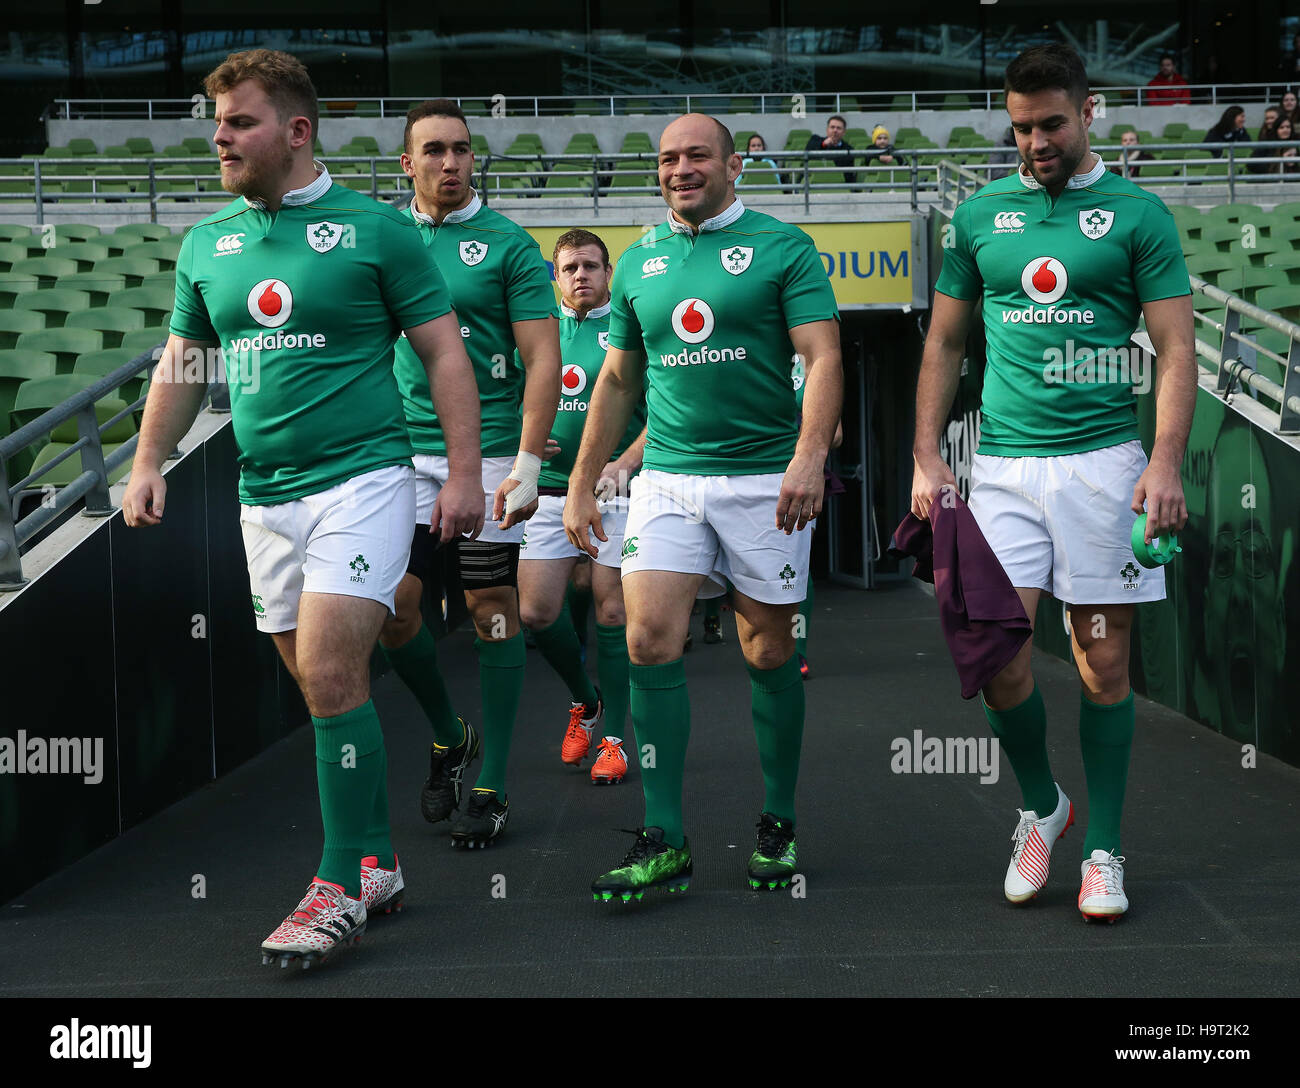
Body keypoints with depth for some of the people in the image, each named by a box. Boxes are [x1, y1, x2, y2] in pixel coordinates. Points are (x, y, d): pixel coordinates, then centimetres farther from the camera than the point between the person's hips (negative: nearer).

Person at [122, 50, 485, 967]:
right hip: (265, 495, 6)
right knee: (328, 686, 10)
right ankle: (376, 864, 22)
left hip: (361, 479, -6)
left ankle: (341, 886, -4)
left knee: (331, 677, -14)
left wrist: (465, 475, -8)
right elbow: (181, 363, 20)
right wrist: (150, 463, 8)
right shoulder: (207, 243, 11)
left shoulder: (375, 229, -3)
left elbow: (445, 354, -2)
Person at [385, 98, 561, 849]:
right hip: (405, 451, 4)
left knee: (493, 609, 2)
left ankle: (492, 786, 12)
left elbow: (543, 360, -7)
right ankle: (448, 736, 24)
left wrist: (529, 463, -16)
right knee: (393, 604, -2)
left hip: (488, 452, -3)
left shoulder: (509, 244, -2)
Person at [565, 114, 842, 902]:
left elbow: (823, 358, -8)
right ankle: (665, 842, -3)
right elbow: (618, 380, 19)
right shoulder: (638, 263, 13)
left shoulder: (782, 247, -1)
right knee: (650, 643, -10)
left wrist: (810, 455, -24)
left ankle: (779, 823, 21)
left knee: (769, 656, 4)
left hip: (765, 478, -3)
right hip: (667, 477, 3)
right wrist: (583, 482, 17)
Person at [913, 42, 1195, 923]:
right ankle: (1042, 807, 20)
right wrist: (926, 454, 5)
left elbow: (1176, 348, -1)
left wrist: (1166, 461, -14)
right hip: (1003, 464, 2)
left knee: (1104, 663, 3)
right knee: (997, 651, -7)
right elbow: (945, 343, 14)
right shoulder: (979, 214, 11)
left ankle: (1102, 850, 17)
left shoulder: (1137, 213, 2)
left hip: (1103, 460, -2)